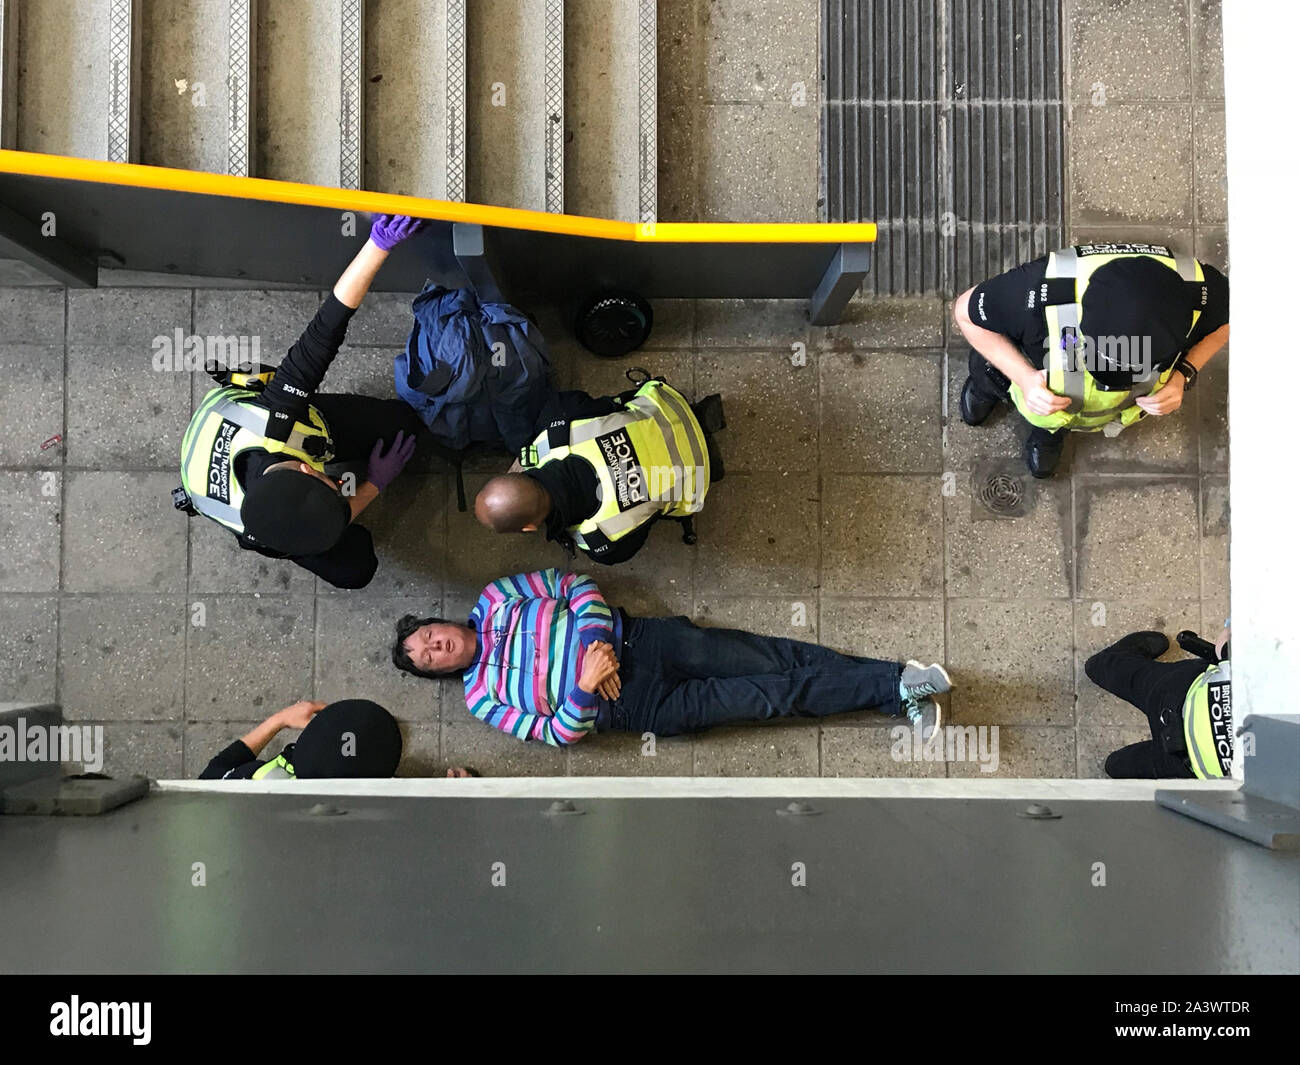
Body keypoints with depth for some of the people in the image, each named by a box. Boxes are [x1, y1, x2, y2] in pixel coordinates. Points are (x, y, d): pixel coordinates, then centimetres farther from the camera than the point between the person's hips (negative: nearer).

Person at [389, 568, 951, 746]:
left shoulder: (493, 598, 8)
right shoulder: (482, 698, 4)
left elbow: (575, 585, 6)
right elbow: (560, 733, -2)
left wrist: (595, 639, -10)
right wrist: (584, 688, -21)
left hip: (636, 637, 2)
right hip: (643, 705, -2)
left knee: (772, 658, -11)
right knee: (768, 695, -11)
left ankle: (898, 679, -7)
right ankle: (892, 689, -7)